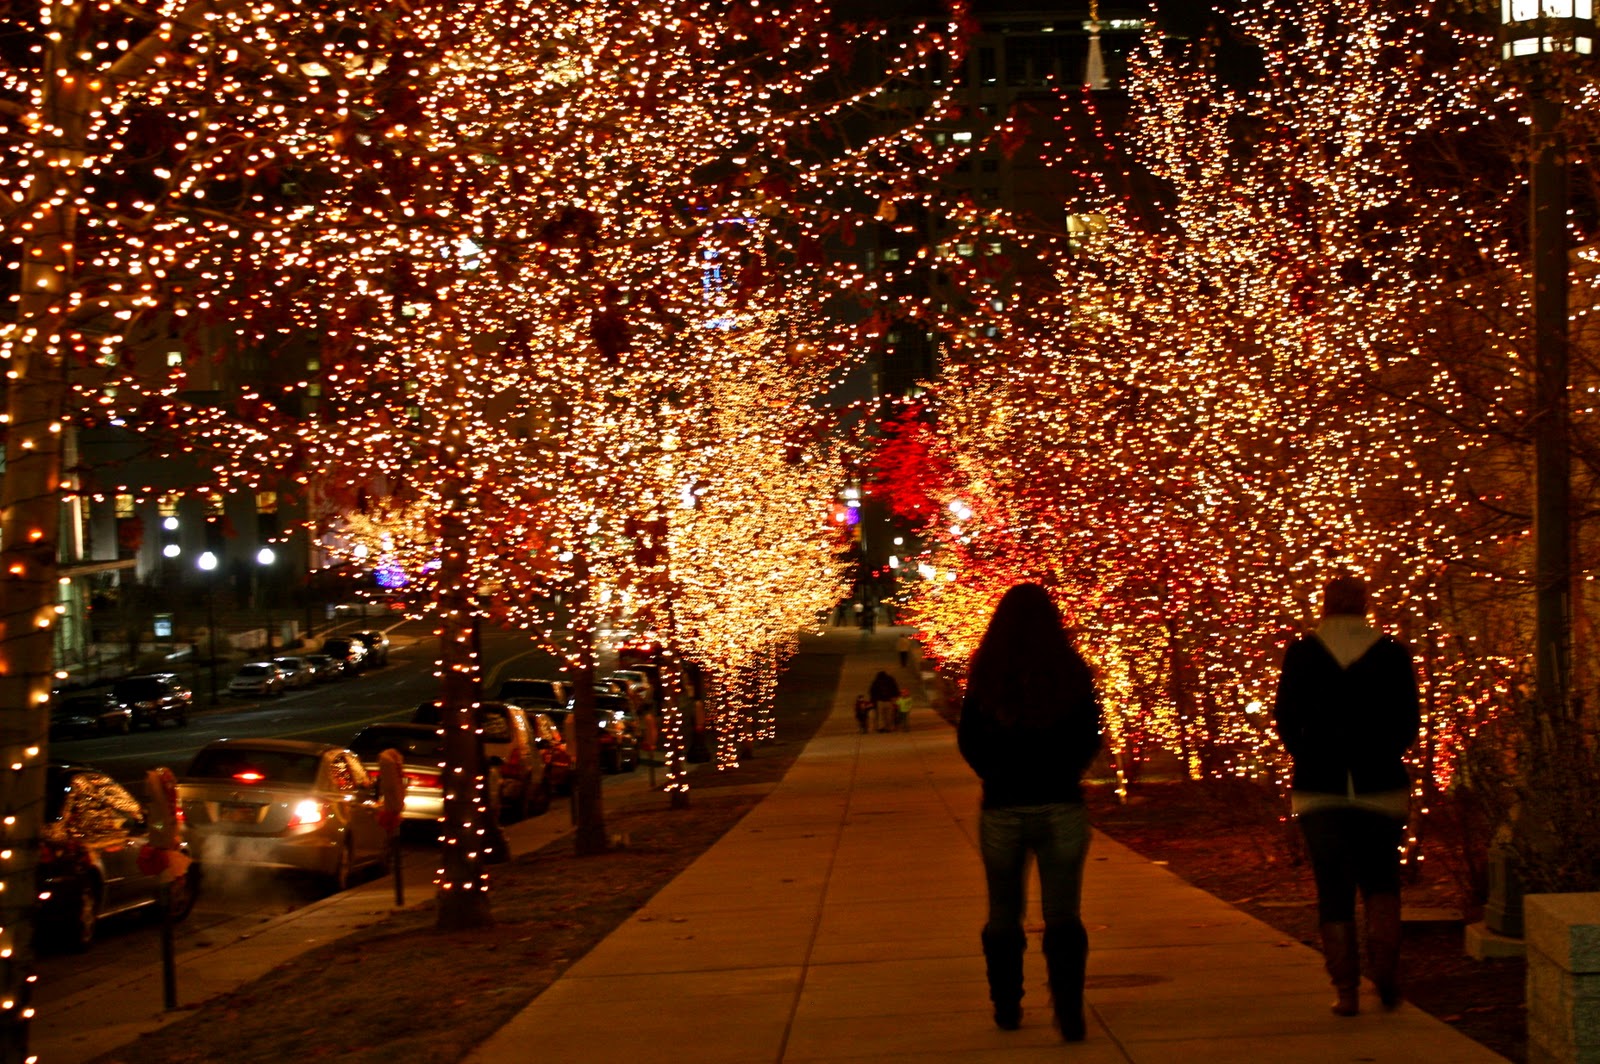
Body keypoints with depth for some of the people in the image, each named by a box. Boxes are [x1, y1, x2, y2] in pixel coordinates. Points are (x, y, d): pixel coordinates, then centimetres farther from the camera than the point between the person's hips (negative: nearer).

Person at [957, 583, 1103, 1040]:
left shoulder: (985, 676, -6)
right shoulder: (1071, 672, -7)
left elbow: (968, 741, 1)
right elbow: (1090, 740, 0)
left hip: (1003, 809, 0)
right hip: (1062, 808, 0)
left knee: (1004, 915, 15)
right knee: (1062, 916, 3)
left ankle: (1007, 1010, 21)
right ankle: (1069, 1015, -6)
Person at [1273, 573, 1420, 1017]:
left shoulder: (1301, 653, -2)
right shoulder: (1393, 652, 0)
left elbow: (1286, 720, -2)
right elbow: (1409, 721, 1)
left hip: (1319, 790, -1)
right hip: (1380, 786, 1)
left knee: (1333, 889, 6)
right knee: (1380, 880, 15)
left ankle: (1346, 990, 3)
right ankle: (1385, 969, -5)